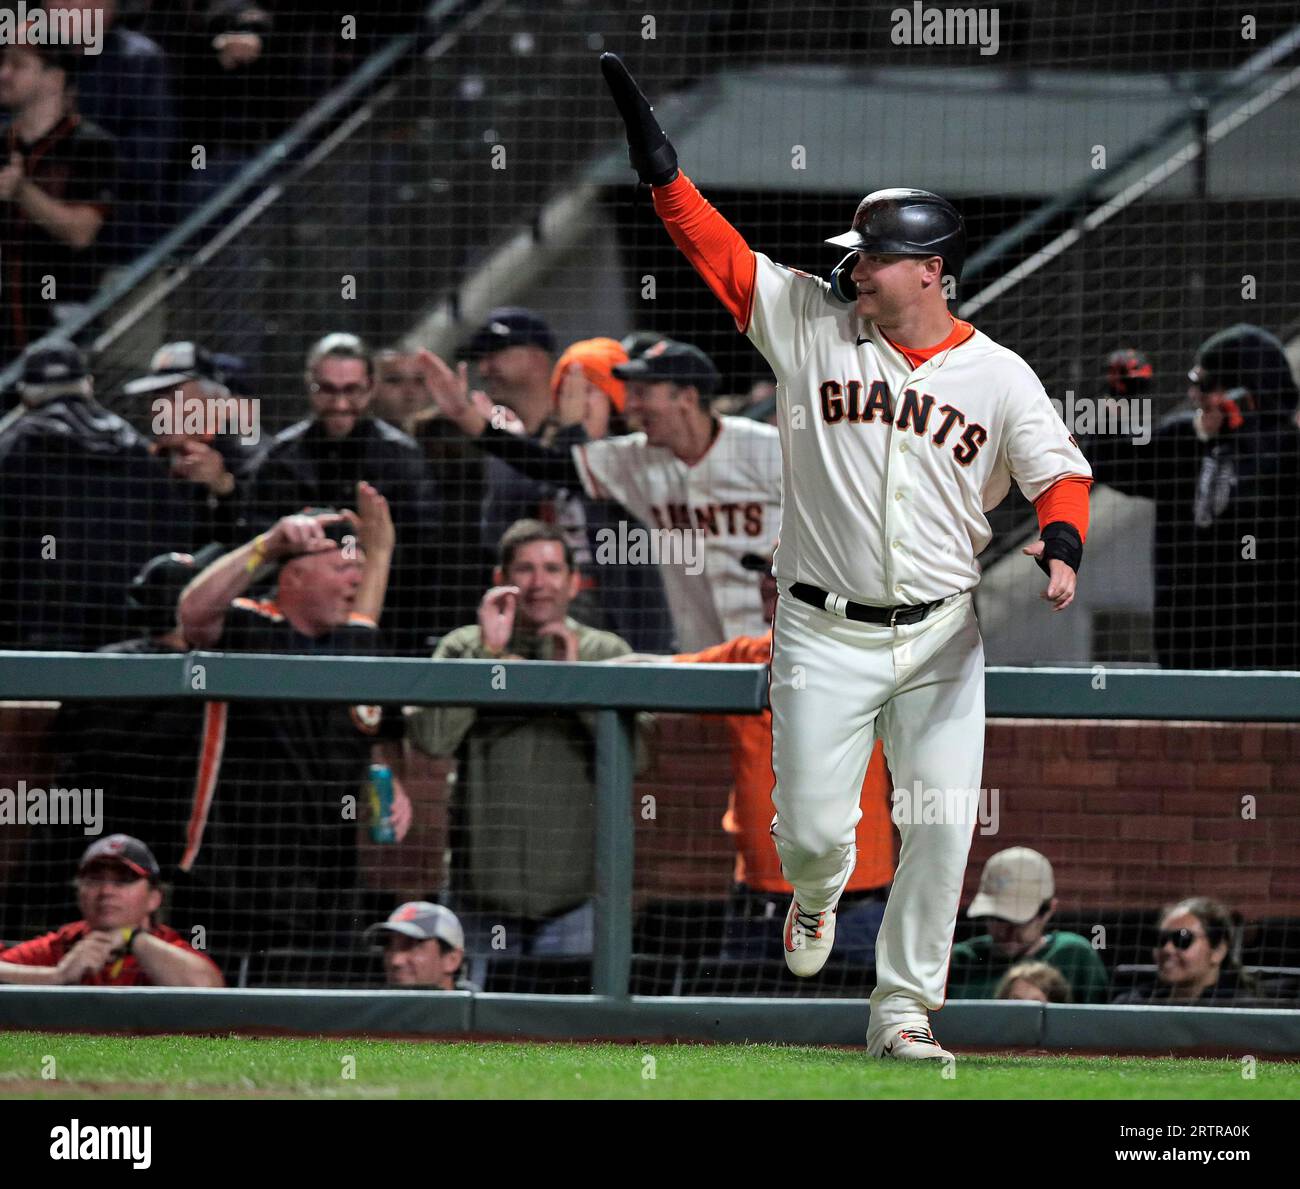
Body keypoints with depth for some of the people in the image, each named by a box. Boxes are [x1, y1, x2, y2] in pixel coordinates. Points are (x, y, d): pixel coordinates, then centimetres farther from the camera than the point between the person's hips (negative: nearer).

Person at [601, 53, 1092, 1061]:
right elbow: (712, 244, -5)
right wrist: (653, 152, -16)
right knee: (811, 827, -2)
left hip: (944, 637, 0)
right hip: (824, 637, 0)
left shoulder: (998, 375, 1)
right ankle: (821, 887, 36)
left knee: (943, 833, -5)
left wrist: (1061, 548, -20)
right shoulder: (811, 325, 0)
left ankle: (904, 1009, 8)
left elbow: (1061, 471, 1)